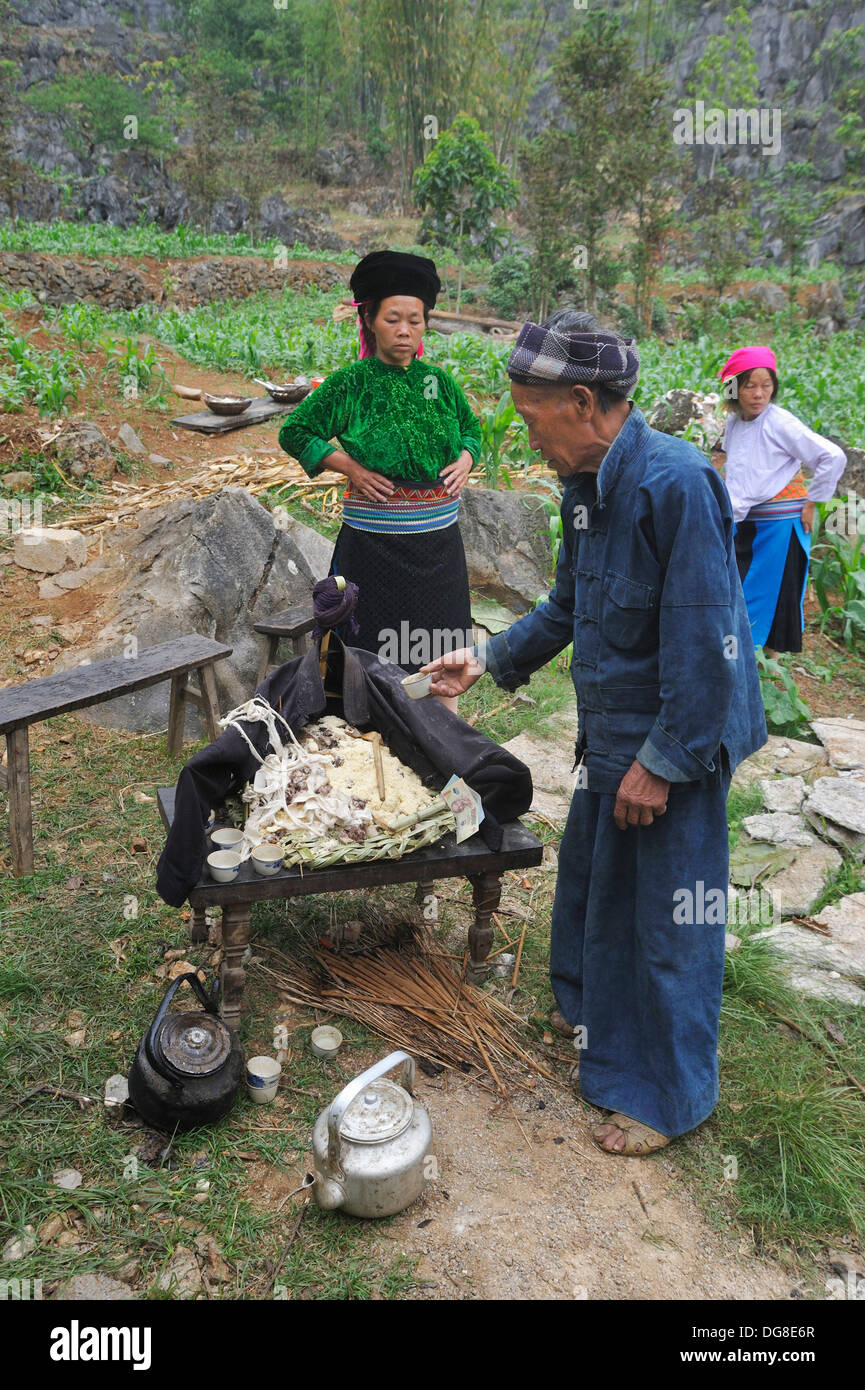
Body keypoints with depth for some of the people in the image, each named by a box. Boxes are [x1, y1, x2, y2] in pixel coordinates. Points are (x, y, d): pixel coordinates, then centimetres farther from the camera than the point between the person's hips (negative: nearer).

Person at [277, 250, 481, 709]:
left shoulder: (438, 381, 7)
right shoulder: (351, 383, -5)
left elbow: (471, 428, 24)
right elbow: (294, 432, 1)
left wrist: (466, 459, 3)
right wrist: (350, 467, -9)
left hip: (440, 535, 4)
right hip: (375, 539, -4)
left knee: (440, 654, 11)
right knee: (381, 650, 3)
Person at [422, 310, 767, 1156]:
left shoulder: (676, 484, -25)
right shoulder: (587, 488, 5)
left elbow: (704, 641, -25)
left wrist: (663, 760, -22)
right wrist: (488, 659, 17)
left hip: (673, 744, -9)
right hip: (608, 731, 9)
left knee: (668, 915, 4)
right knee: (589, 877, 23)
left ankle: (668, 1095, 23)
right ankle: (592, 1010, 48)